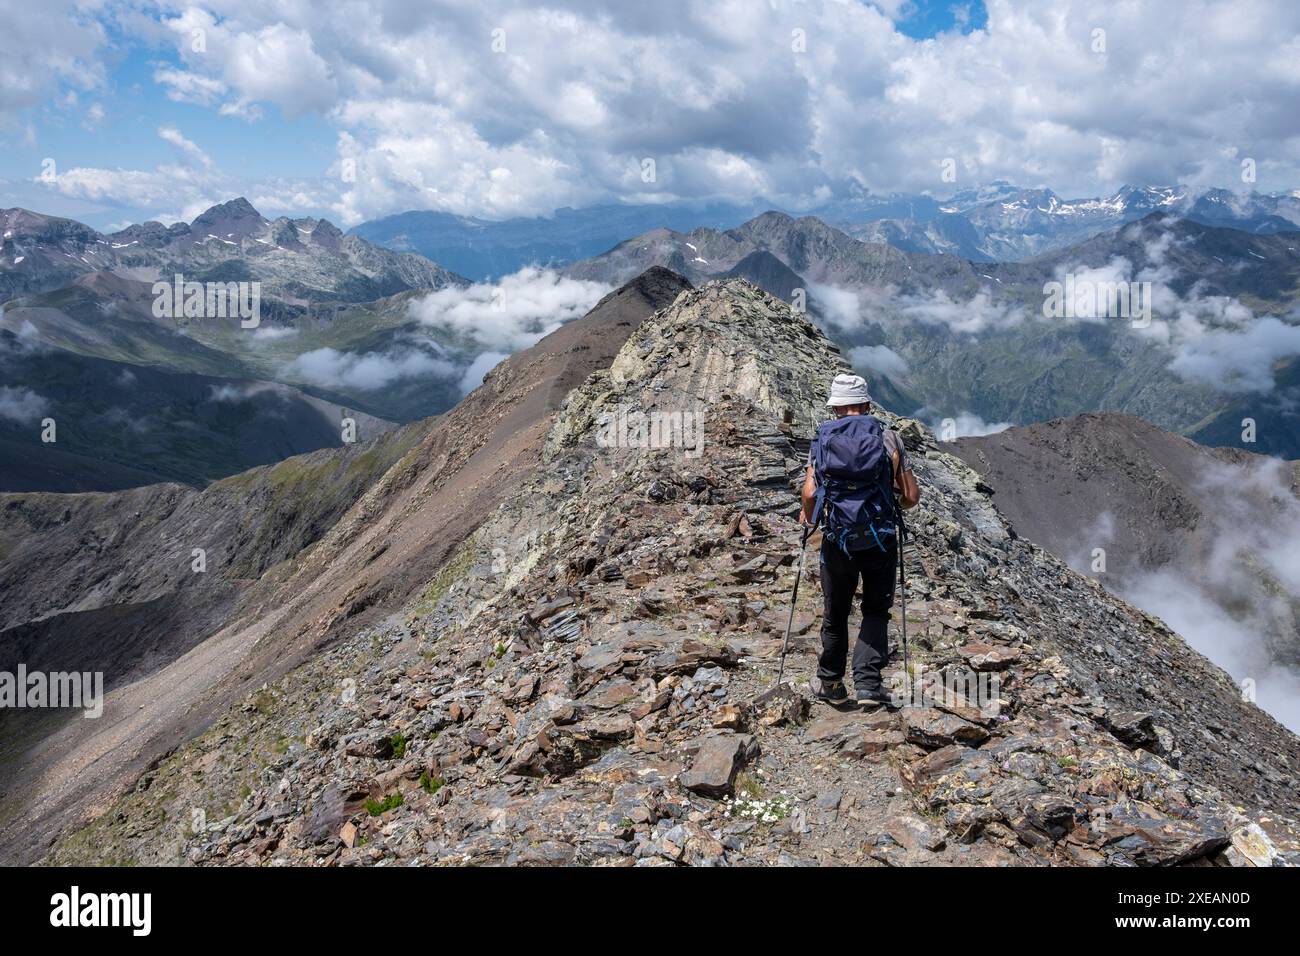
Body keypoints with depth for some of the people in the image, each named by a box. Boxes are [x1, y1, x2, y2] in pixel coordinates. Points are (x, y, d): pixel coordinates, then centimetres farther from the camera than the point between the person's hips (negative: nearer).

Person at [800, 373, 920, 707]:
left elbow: (810, 492, -10)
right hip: (881, 540, -1)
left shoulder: (822, 439, 0)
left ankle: (830, 683, 31)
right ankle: (867, 683, 5)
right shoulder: (889, 438, 0)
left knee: (835, 614, 18)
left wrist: (807, 515, 11)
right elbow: (911, 497, -1)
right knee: (876, 613, 17)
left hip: (837, 539, 1)